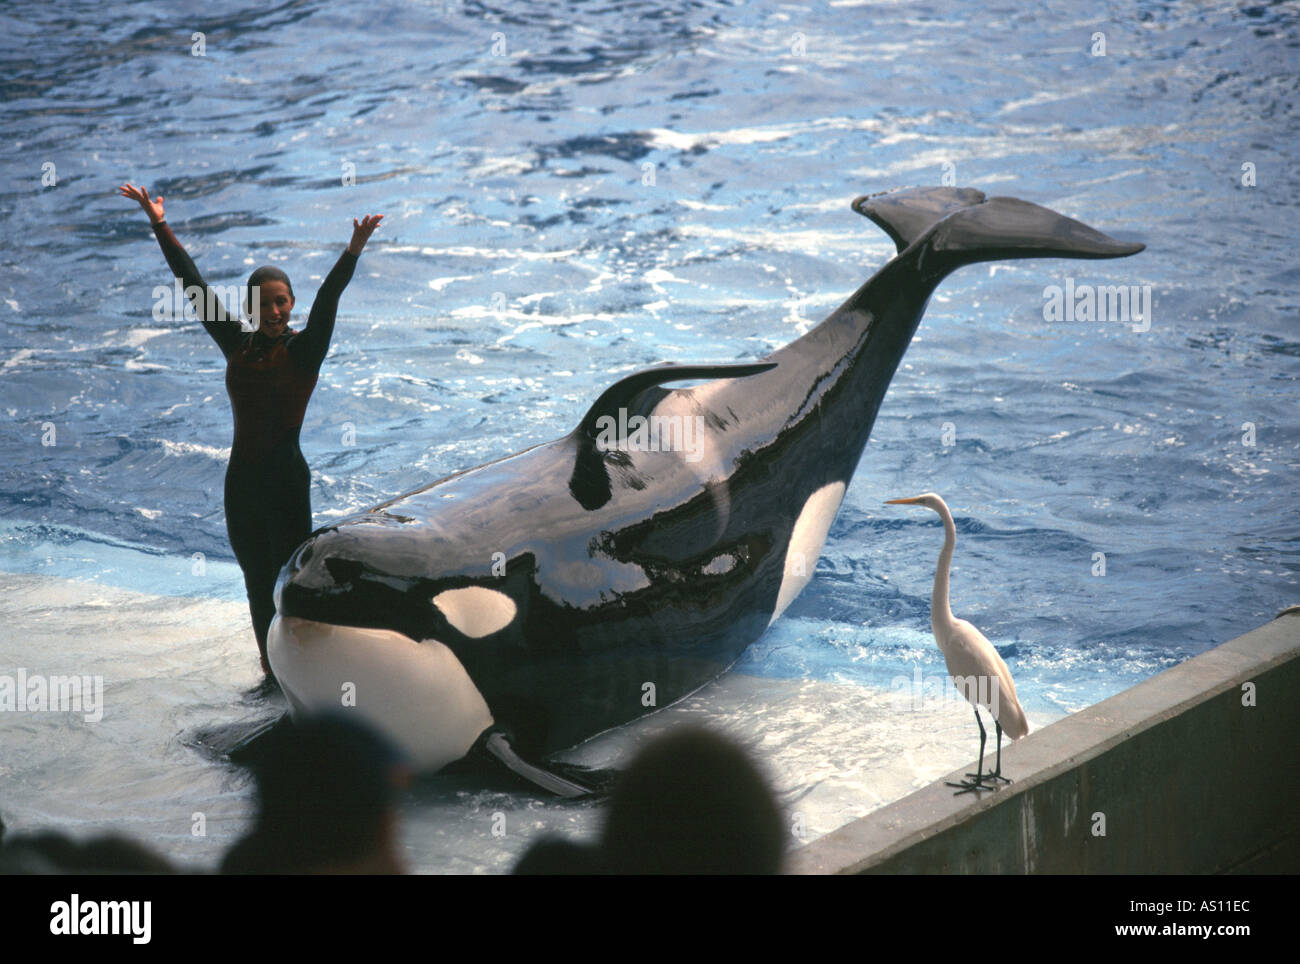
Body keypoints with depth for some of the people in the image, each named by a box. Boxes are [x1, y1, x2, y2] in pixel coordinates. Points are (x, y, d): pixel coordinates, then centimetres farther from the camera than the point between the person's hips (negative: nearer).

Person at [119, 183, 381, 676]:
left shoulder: (304, 349, -5)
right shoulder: (237, 346, 5)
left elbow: (327, 299, -20)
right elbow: (195, 288, 7)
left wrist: (353, 252, -35)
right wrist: (160, 226, 8)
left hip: (287, 481, -5)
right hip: (242, 481, 5)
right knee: (258, 582, 14)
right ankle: (272, 670, 25)